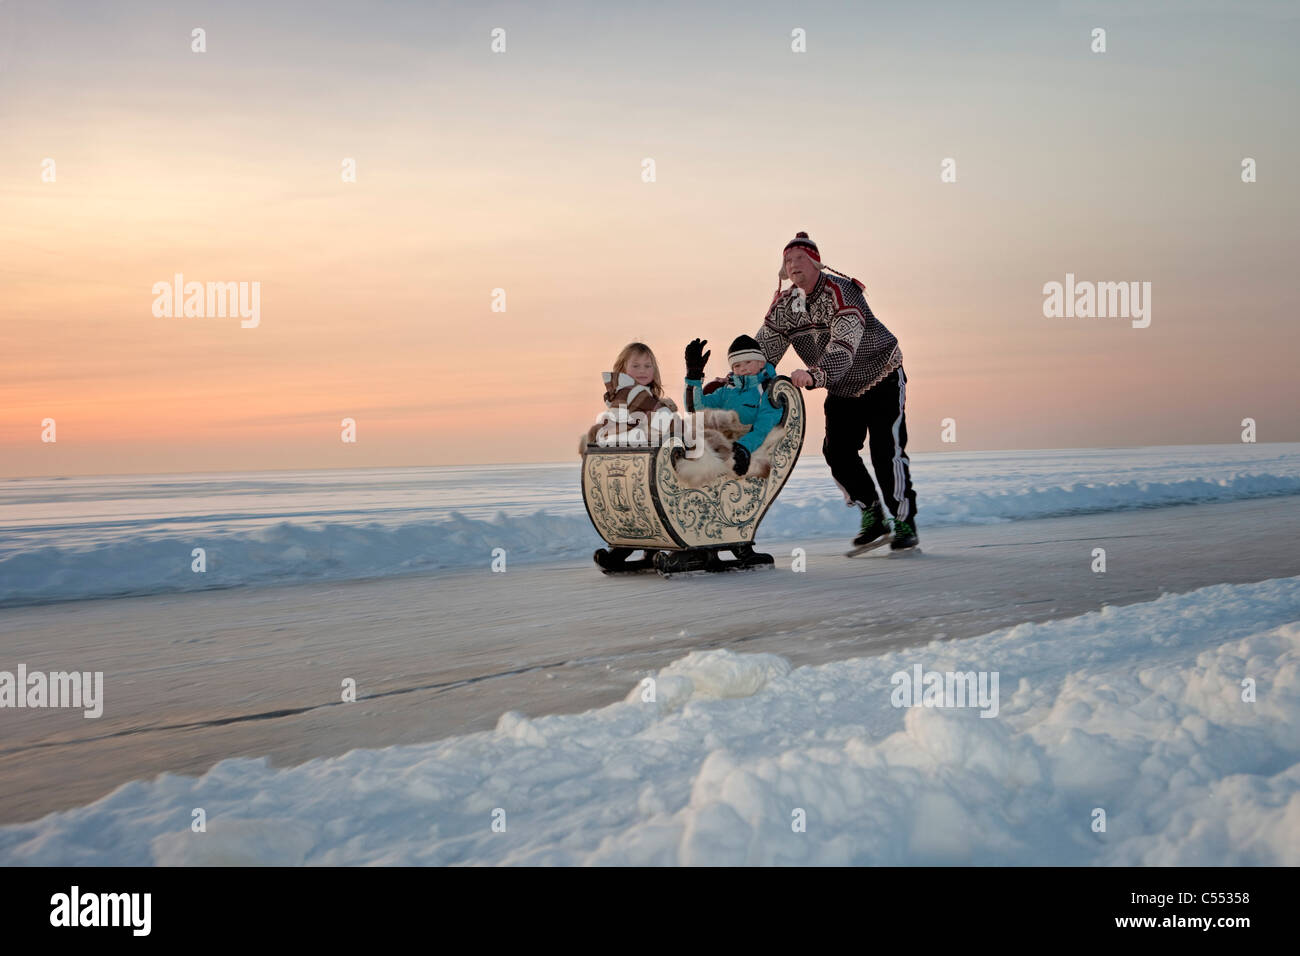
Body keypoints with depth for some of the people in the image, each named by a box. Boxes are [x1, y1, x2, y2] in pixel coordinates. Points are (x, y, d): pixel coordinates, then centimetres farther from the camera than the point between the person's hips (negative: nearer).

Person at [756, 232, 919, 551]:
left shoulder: (839, 292, -27)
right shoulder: (784, 305, -6)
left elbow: (843, 346, -40)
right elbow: (763, 349, -7)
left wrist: (814, 375, -56)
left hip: (882, 378, -6)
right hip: (841, 390, 6)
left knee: (887, 451, -14)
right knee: (837, 452, -6)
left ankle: (905, 524, -3)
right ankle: (871, 516, 9)